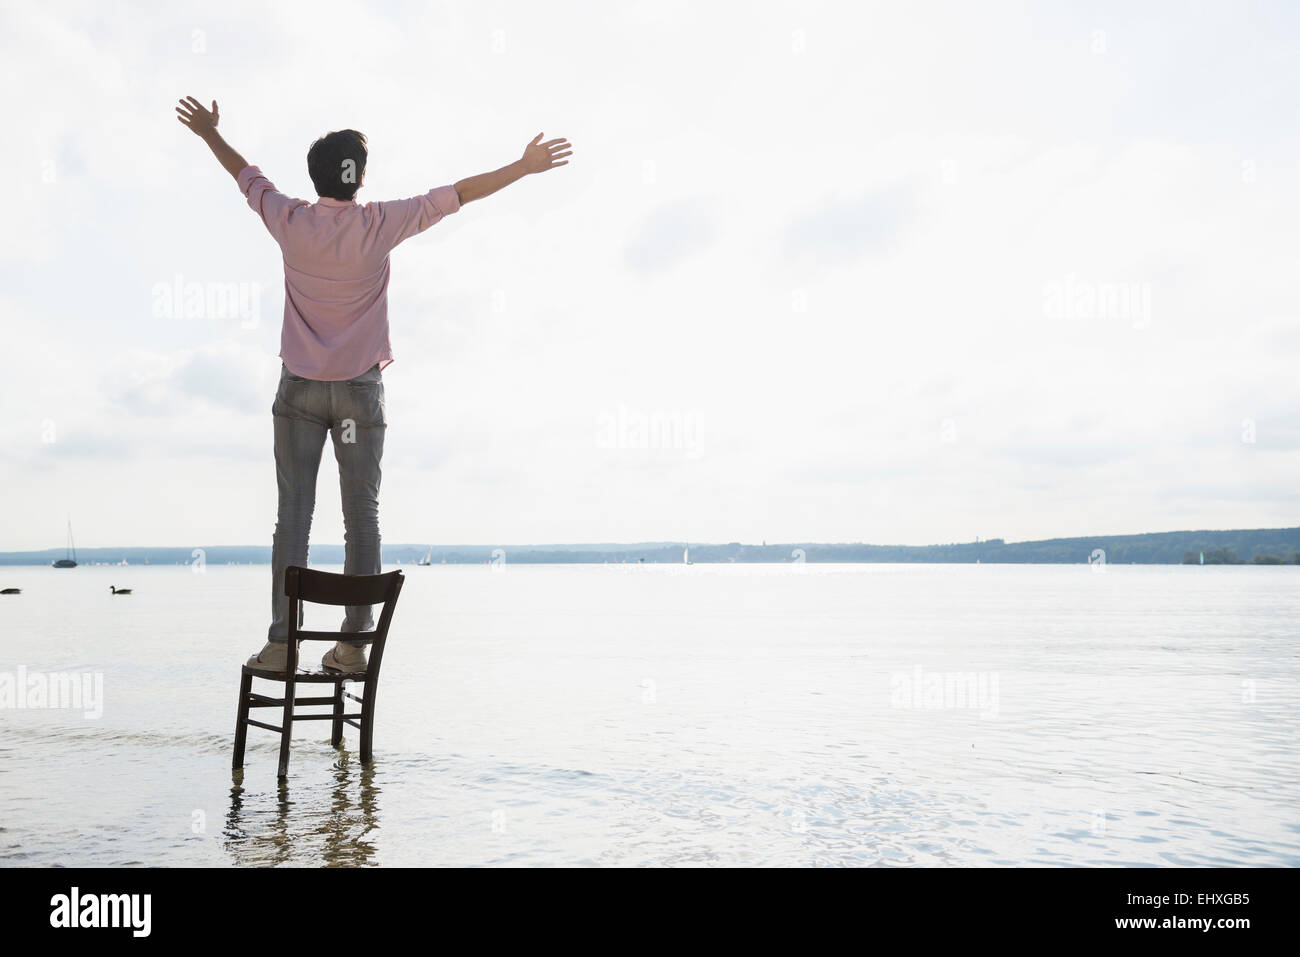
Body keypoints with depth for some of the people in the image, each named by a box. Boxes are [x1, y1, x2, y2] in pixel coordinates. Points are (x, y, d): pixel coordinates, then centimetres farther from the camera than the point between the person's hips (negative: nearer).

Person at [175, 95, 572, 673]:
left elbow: (247, 177, 19)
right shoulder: (380, 225, -5)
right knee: (361, 516, 2)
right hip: (360, 388, -1)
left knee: (293, 516, 1)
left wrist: (210, 134, 38)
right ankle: (354, 642, 0)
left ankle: (281, 641, 0)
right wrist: (523, 167, 7)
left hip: (299, 388, 1)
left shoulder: (291, 223, 0)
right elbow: (457, 194, 0)